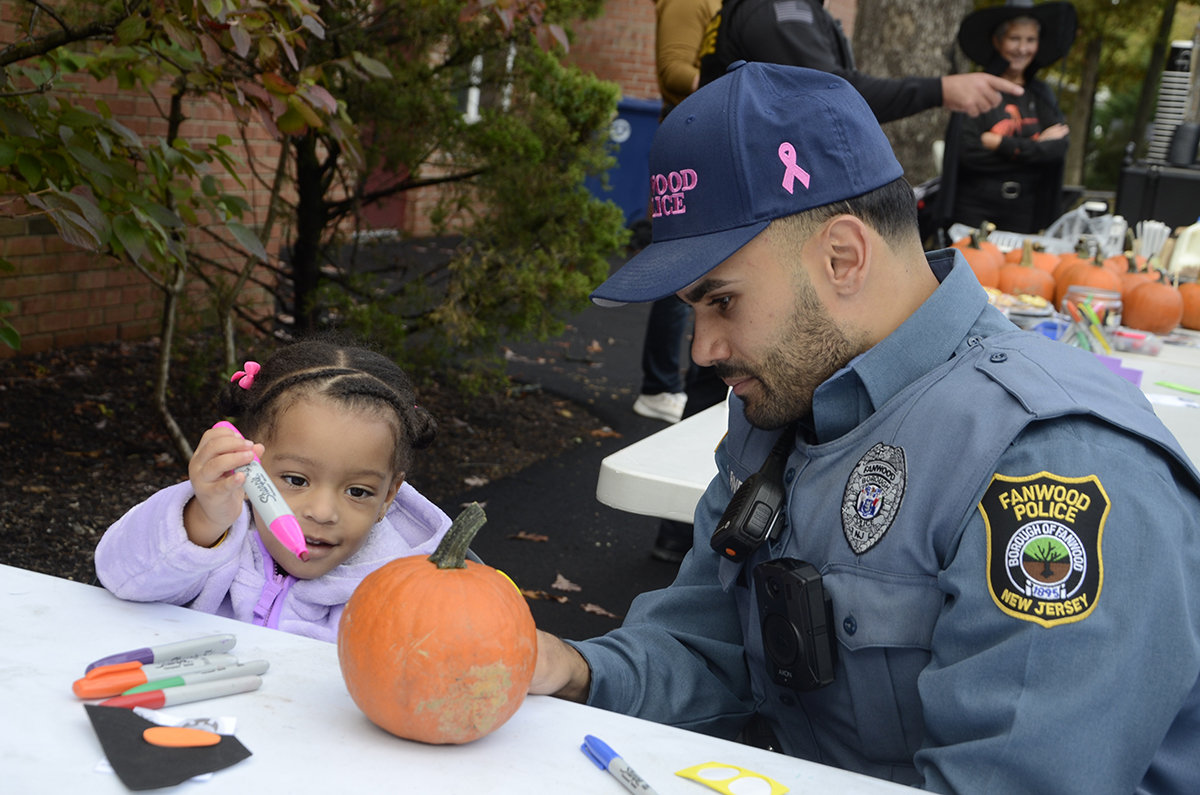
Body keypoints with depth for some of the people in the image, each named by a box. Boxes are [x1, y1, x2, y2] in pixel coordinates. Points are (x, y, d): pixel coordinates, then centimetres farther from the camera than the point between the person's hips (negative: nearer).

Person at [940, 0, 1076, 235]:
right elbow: (968, 153, -15)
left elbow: (1059, 148, -3)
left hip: (1024, 213, 4)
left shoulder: (1041, 95, 9)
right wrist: (1035, 146, -8)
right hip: (975, 209, -4)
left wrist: (1002, 145, -13)